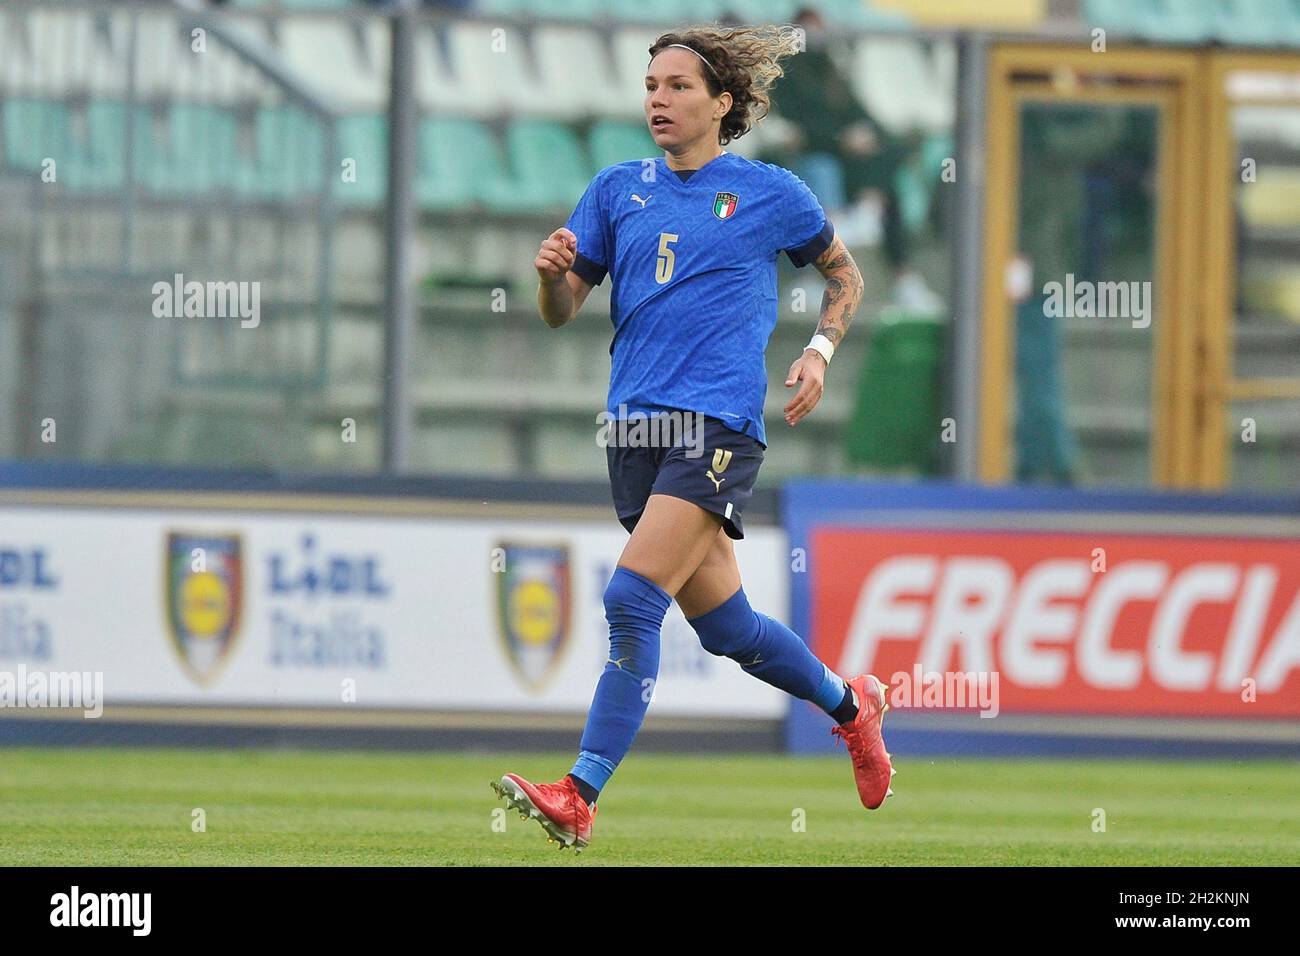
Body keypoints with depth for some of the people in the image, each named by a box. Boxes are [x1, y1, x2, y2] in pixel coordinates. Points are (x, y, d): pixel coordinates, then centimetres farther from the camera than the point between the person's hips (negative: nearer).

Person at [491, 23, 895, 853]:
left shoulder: (772, 193, 4)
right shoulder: (619, 189, 13)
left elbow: (844, 276, 19)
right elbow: (562, 312, 11)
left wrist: (820, 352, 2)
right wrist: (554, 273, -11)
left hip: (718, 420, -5)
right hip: (635, 424, 5)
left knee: (633, 602, -19)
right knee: (724, 626, 12)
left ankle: (579, 798, -21)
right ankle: (850, 704, 38)